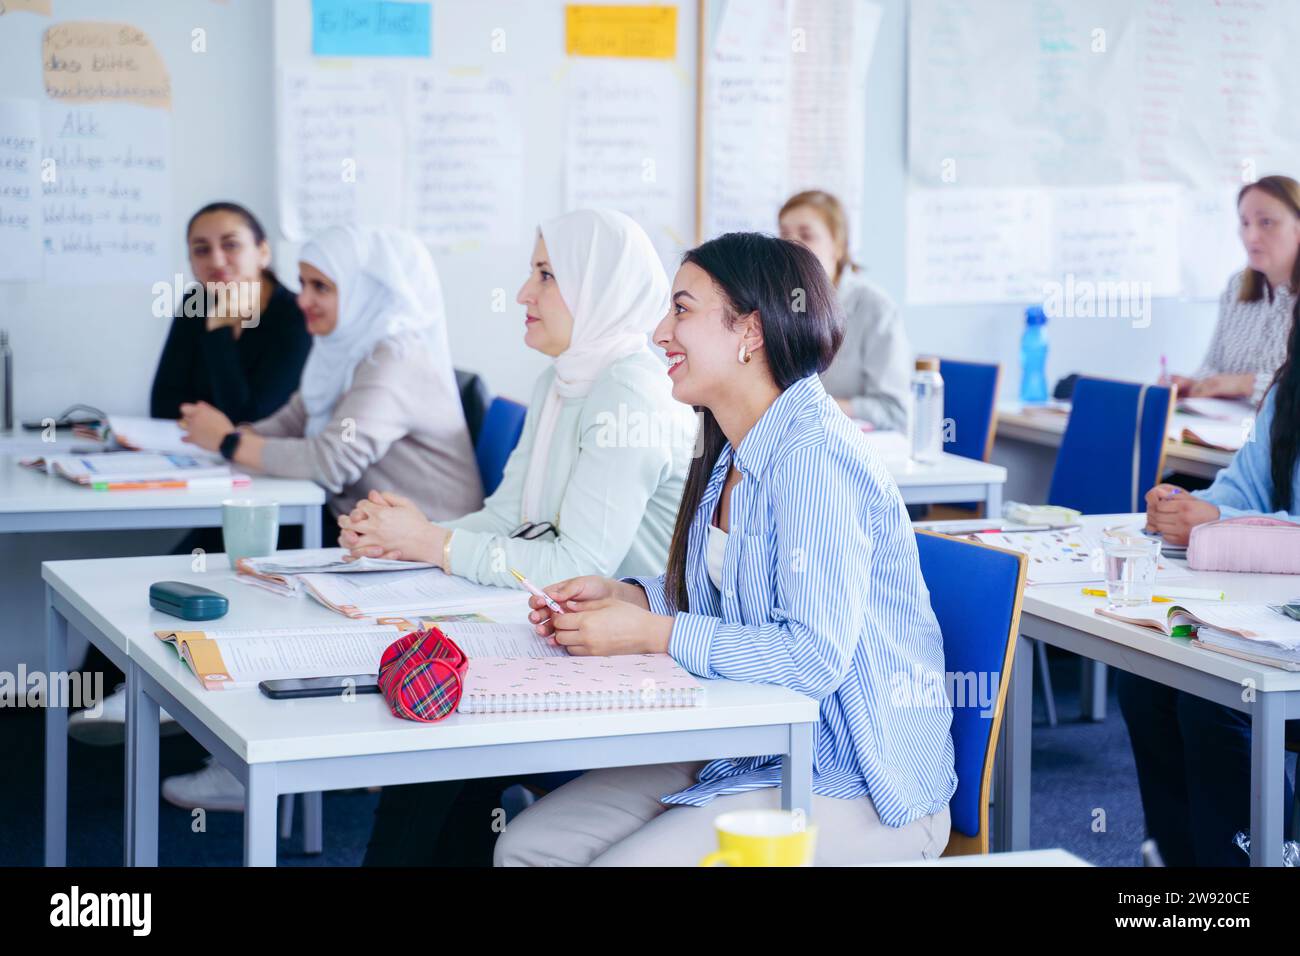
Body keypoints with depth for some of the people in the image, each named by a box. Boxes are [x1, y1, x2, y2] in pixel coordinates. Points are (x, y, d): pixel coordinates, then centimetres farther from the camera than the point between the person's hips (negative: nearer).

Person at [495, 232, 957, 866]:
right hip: (755, 753, 9)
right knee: (525, 847, 0)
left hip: (856, 789, -9)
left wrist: (651, 635, -20)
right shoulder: (733, 454, 9)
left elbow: (814, 655, -28)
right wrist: (625, 597, 3)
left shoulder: (814, 456, -22)